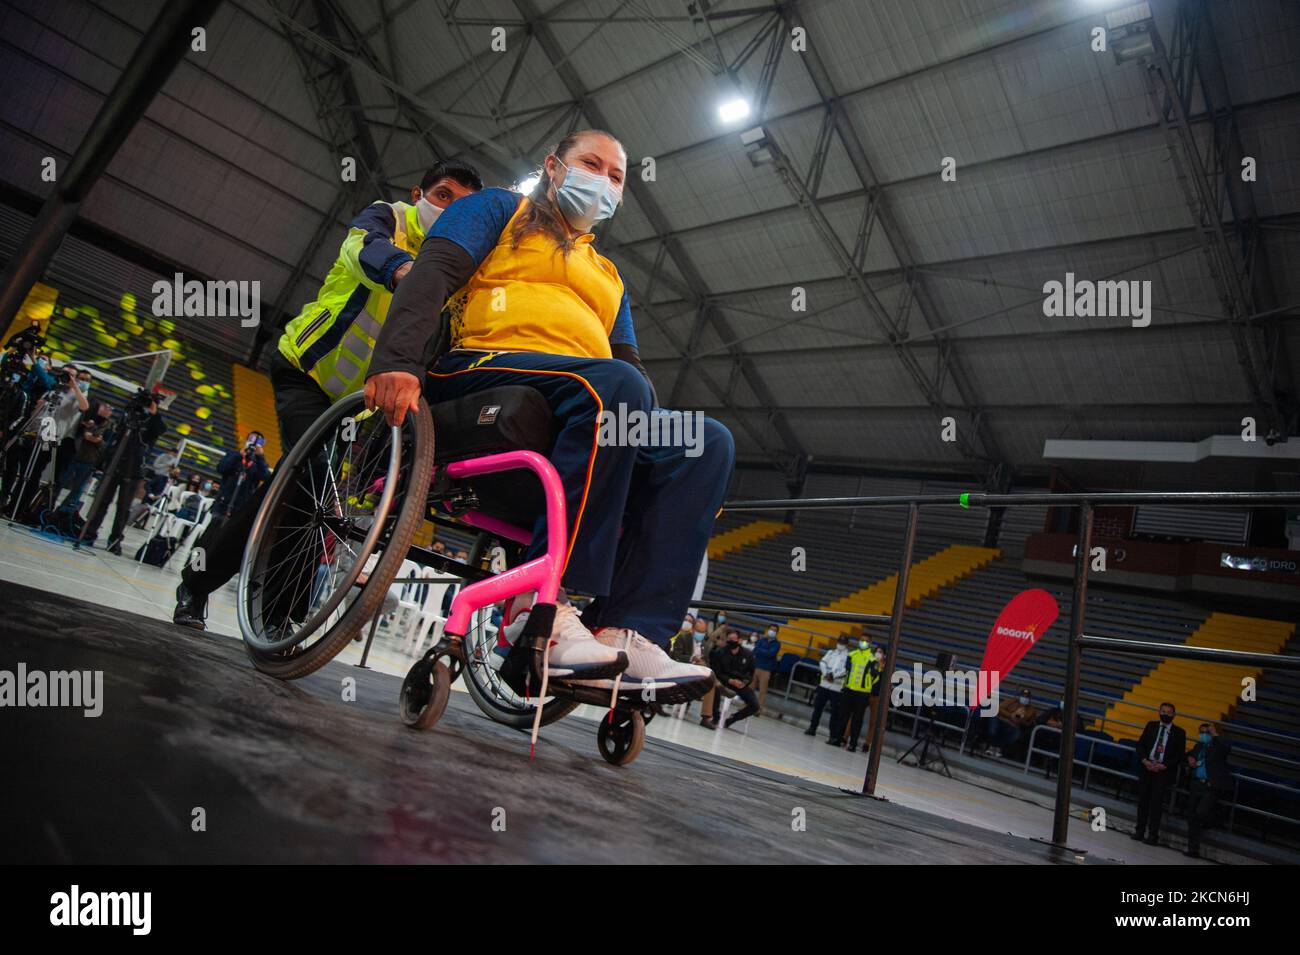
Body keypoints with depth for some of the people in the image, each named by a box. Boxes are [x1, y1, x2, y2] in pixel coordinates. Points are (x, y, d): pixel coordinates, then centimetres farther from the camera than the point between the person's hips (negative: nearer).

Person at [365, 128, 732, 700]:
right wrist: (397, 362, -18)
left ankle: (626, 635, -32)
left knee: (707, 443, -19)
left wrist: (657, 435, 3)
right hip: (478, 373, -5)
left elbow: (628, 362, 24)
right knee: (613, 383, -36)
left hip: (588, 417, 6)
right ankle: (546, 609, -38)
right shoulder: (502, 210, 20)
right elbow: (431, 276, 2)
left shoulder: (609, 277, 35)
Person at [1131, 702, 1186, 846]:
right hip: (1146, 767, 3)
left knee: (1156, 802, -7)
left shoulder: (1179, 732, 3)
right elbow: (1140, 744, 8)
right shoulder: (1151, 725, 11)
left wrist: (1164, 766, -12)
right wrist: (1145, 760, -8)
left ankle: (1153, 835, -2)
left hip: (1164, 771, -3)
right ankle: (1140, 831, 13)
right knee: (1143, 800, 5)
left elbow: (1180, 755, -1)